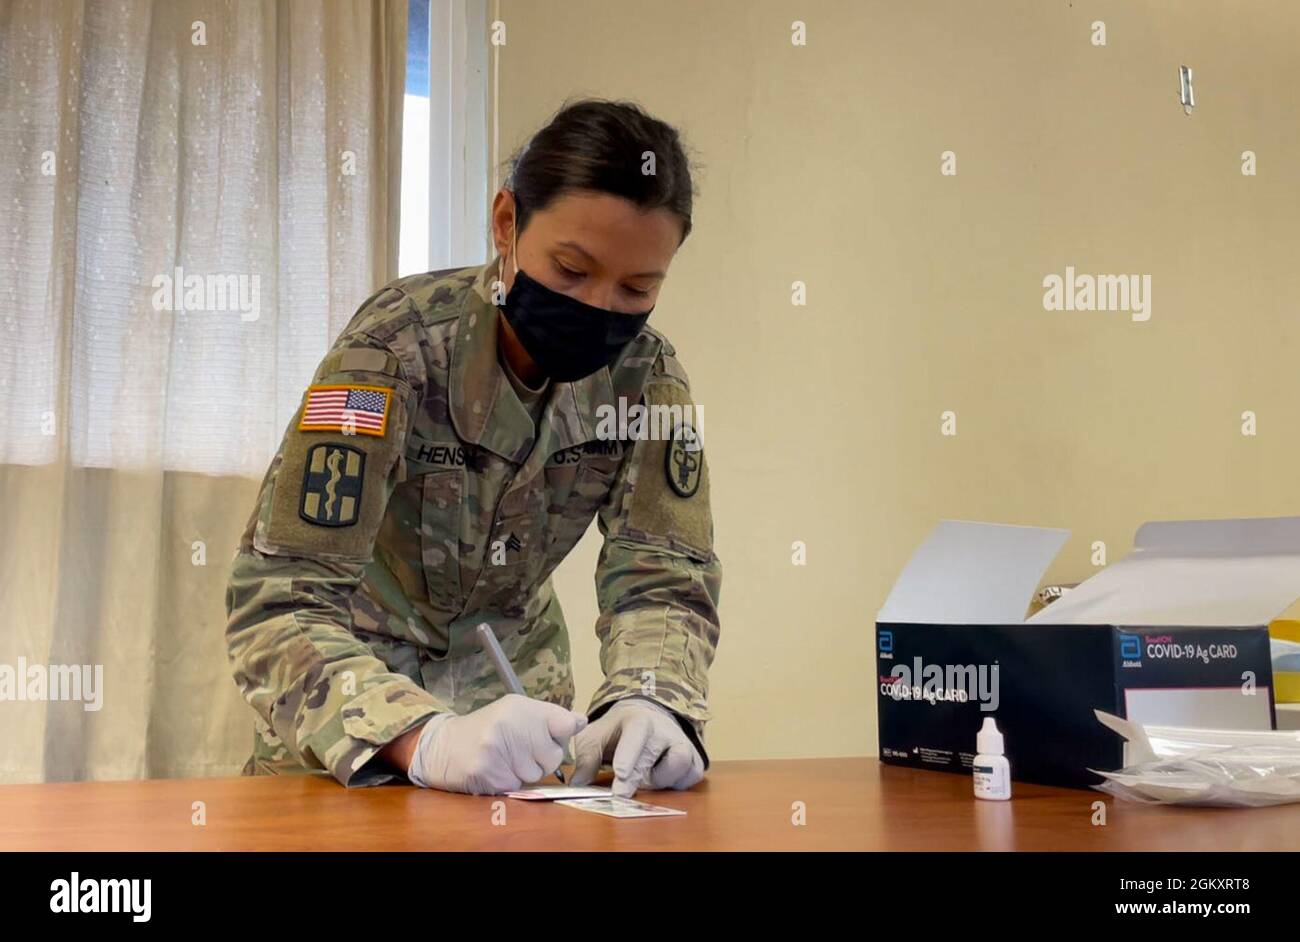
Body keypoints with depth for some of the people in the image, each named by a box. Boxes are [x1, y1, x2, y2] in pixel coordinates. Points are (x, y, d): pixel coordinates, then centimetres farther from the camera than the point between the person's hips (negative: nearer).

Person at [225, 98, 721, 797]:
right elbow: (278, 602, -31)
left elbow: (663, 580, -15)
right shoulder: (399, 345, -27)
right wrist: (429, 737, -47)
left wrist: (648, 703, -36)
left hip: (510, 661, 3)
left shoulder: (645, 372, -14)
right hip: (354, 659, -2)